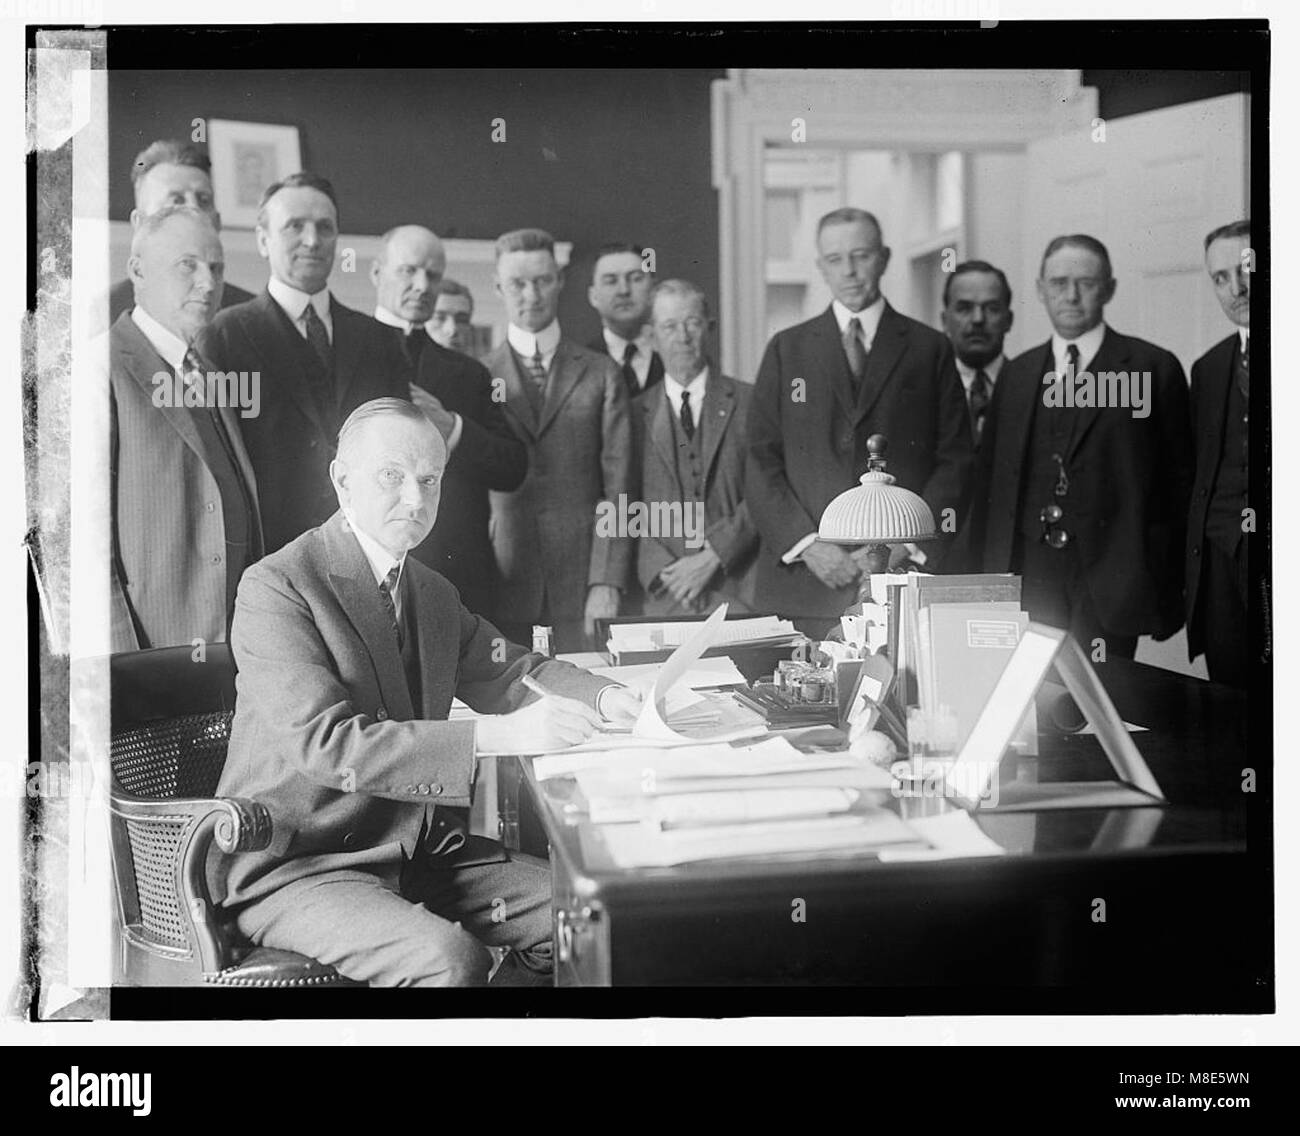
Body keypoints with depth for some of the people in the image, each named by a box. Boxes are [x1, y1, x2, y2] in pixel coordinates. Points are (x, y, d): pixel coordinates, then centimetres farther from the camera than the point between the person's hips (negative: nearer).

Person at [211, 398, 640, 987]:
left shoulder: (433, 593, 13)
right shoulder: (275, 587, -14)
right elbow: (325, 743, -25)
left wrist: (605, 699, -6)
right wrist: (498, 734, -33)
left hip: (419, 849, 8)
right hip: (293, 868, -7)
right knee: (450, 958, -31)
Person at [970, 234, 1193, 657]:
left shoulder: (1154, 368, 2)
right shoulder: (1016, 374, 14)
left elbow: (1179, 481, 1)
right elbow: (991, 479, 13)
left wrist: (1166, 587, -3)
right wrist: (992, 572, 7)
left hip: (1109, 586, -3)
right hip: (1025, 582, 3)